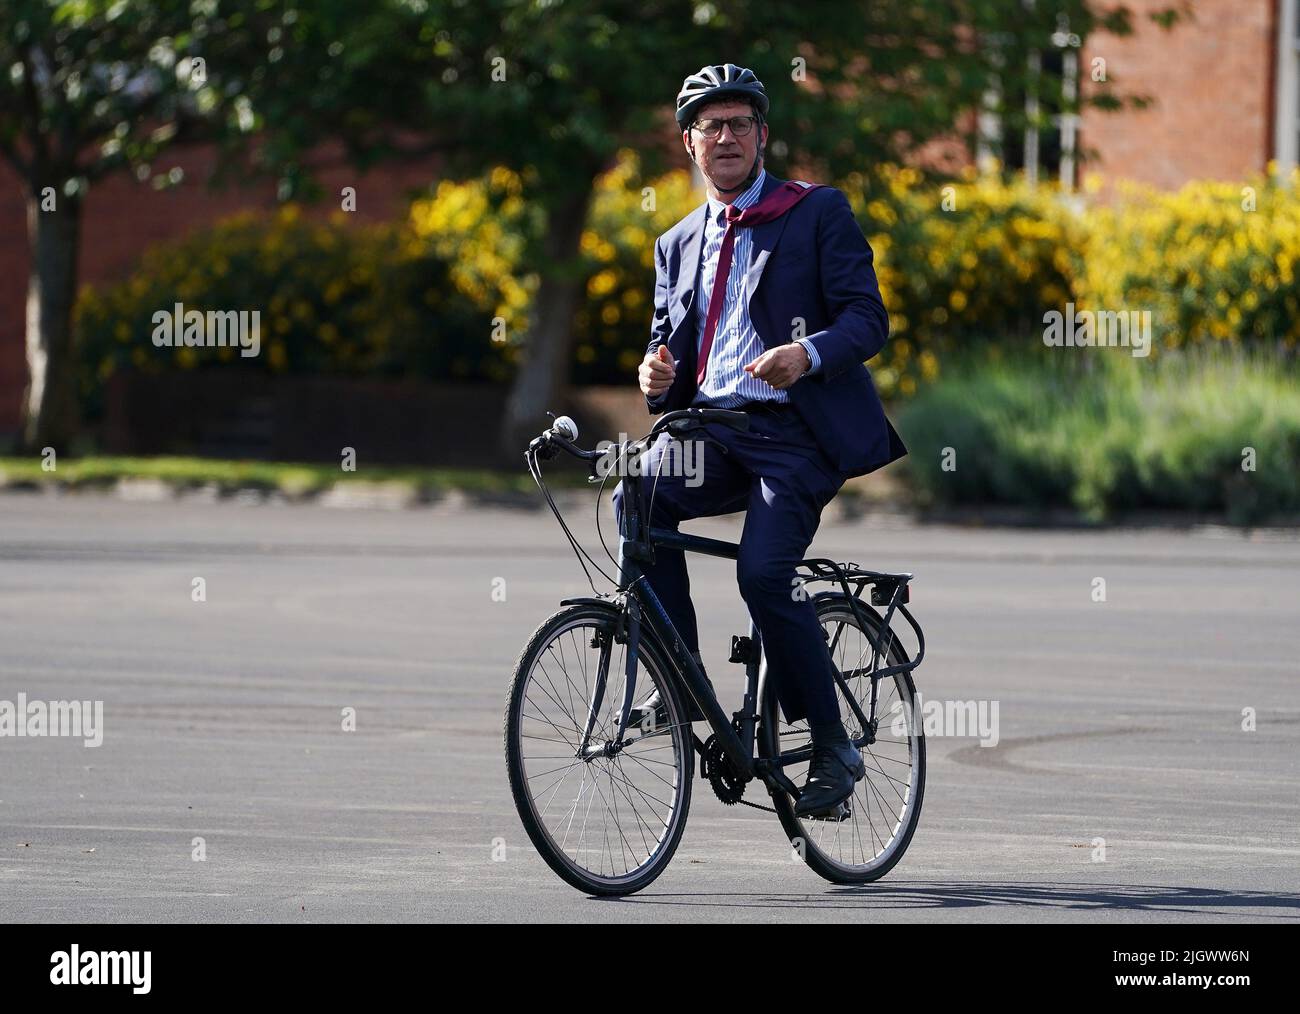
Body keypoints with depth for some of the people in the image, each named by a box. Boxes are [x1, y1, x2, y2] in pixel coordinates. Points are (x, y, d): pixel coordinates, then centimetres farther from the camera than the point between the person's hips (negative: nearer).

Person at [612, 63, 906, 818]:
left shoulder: (818, 213, 6)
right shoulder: (679, 245, 22)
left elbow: (868, 317, -3)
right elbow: (671, 342, 21)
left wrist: (809, 352, -24)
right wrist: (657, 377, -5)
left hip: (797, 430, -5)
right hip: (715, 425, 5)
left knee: (765, 572, -23)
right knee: (637, 494, -26)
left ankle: (833, 747, -9)